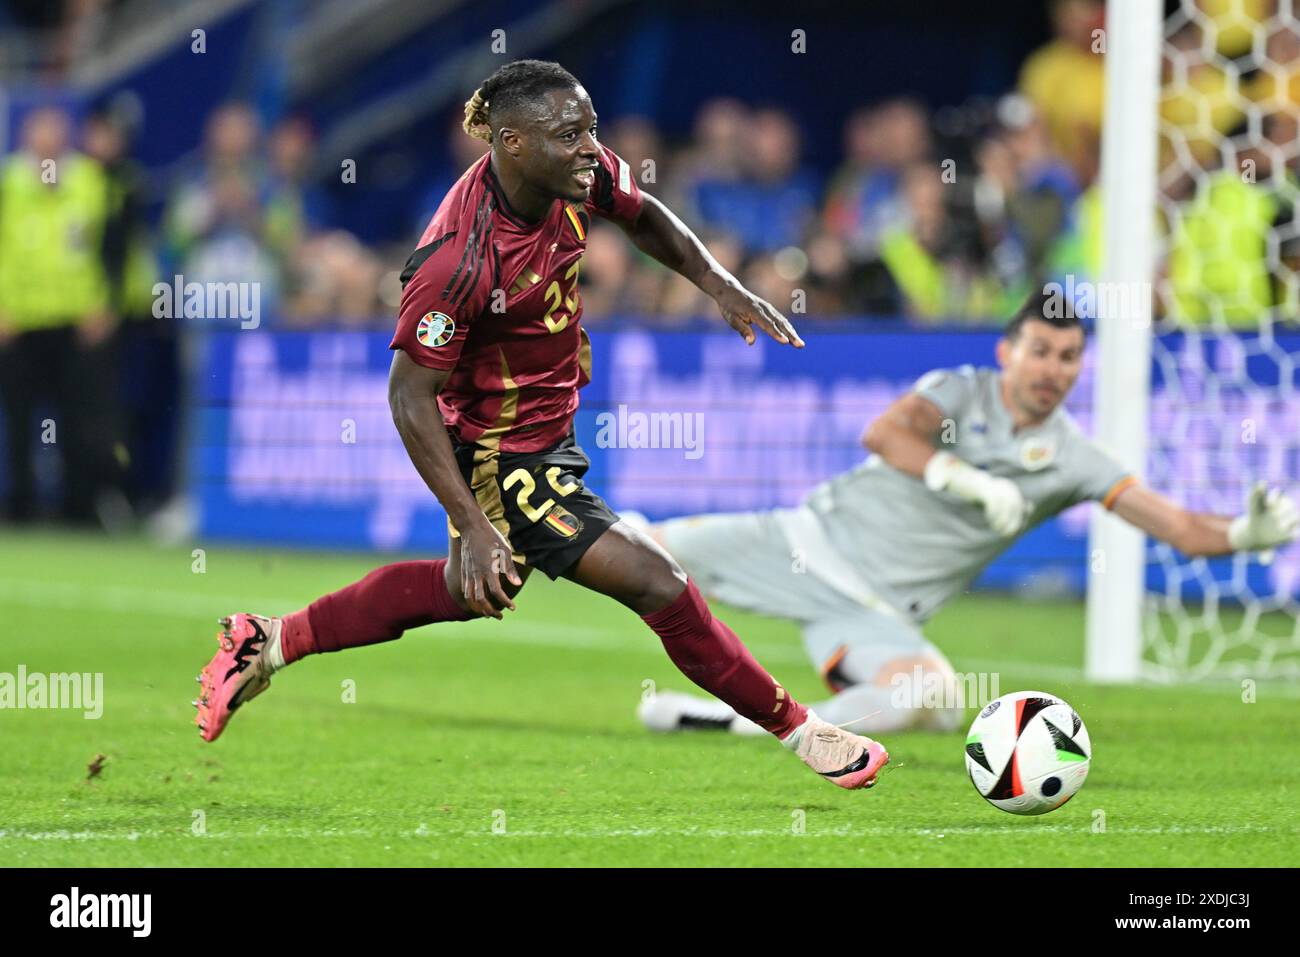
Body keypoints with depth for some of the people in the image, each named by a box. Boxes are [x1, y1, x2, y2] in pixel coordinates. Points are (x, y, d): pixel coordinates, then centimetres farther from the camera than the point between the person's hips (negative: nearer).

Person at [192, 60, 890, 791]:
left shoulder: (578, 172, -14)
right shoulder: (460, 258, -35)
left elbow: (642, 215, 10)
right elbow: (411, 394, -26)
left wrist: (720, 284, -4)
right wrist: (475, 526, -28)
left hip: (552, 425, 9)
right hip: (503, 458, -9)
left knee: (471, 592, 29)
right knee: (656, 582, -10)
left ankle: (271, 644, 41)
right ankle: (798, 730, 8)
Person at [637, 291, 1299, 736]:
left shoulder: (1073, 460, 0)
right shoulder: (960, 392, -3)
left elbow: (1180, 528, -6)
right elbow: (884, 434, -23)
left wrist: (1247, 533, -27)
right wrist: (973, 482, -35)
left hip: (877, 612, 1)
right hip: (813, 541, -1)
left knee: (933, 700, -32)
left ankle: (734, 722, -20)